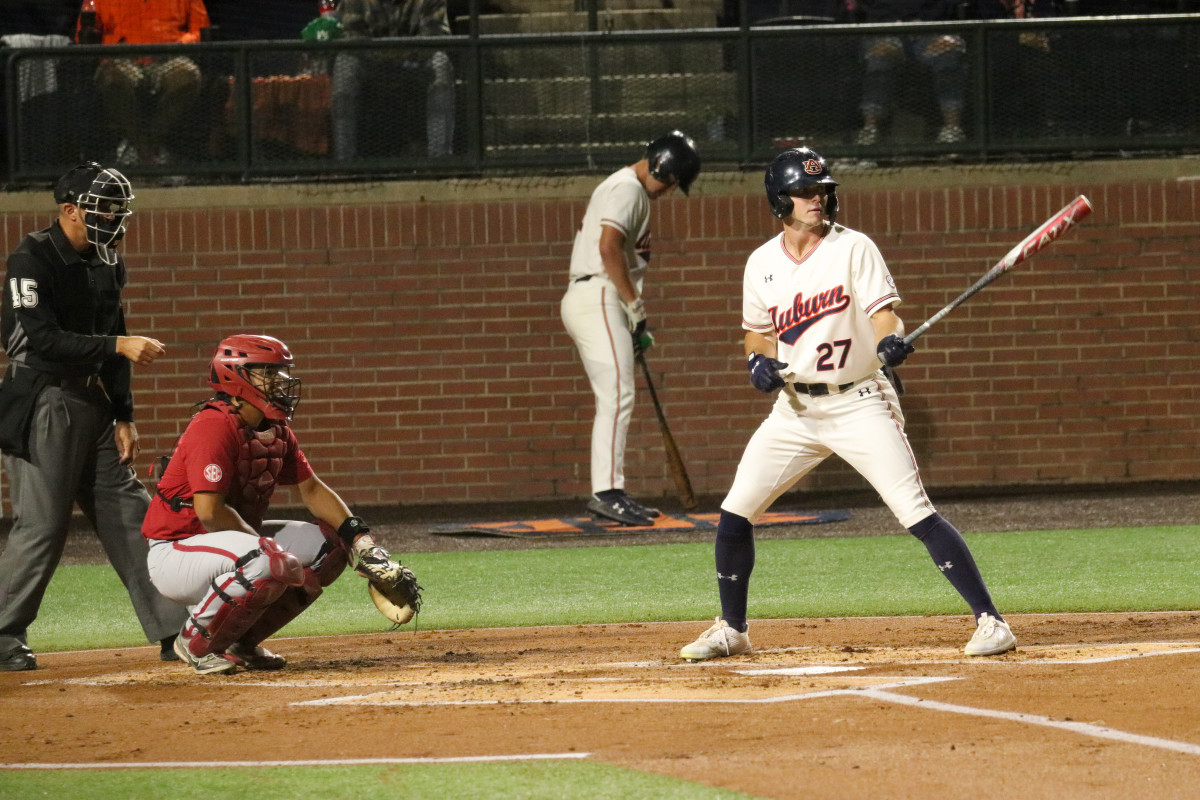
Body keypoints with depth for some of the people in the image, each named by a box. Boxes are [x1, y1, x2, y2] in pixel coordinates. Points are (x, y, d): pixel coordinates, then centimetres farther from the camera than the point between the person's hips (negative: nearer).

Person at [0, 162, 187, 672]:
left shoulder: (107, 264, 12)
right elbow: (45, 340, -22)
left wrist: (124, 417, 11)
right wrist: (119, 345, -28)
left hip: (93, 404, 8)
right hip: (44, 404, -8)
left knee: (129, 515, 5)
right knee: (42, 524, -9)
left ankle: (174, 634, 5)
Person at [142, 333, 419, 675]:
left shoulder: (276, 431, 8)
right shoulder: (214, 427, -22)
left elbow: (312, 489, 13)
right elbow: (209, 511, -28)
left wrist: (362, 541, 0)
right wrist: (266, 543, -19)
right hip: (174, 553, -10)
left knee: (330, 545, 5)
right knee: (270, 563, -36)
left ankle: (241, 641, 8)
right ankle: (198, 643, -12)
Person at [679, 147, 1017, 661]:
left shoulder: (854, 249, -8)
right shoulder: (762, 264, 5)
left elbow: (884, 316, -16)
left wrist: (892, 342, -39)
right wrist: (758, 361, -5)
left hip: (859, 403, -5)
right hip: (795, 409, 5)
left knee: (917, 513, -15)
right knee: (734, 513, 2)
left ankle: (990, 620, -13)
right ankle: (731, 631, 20)